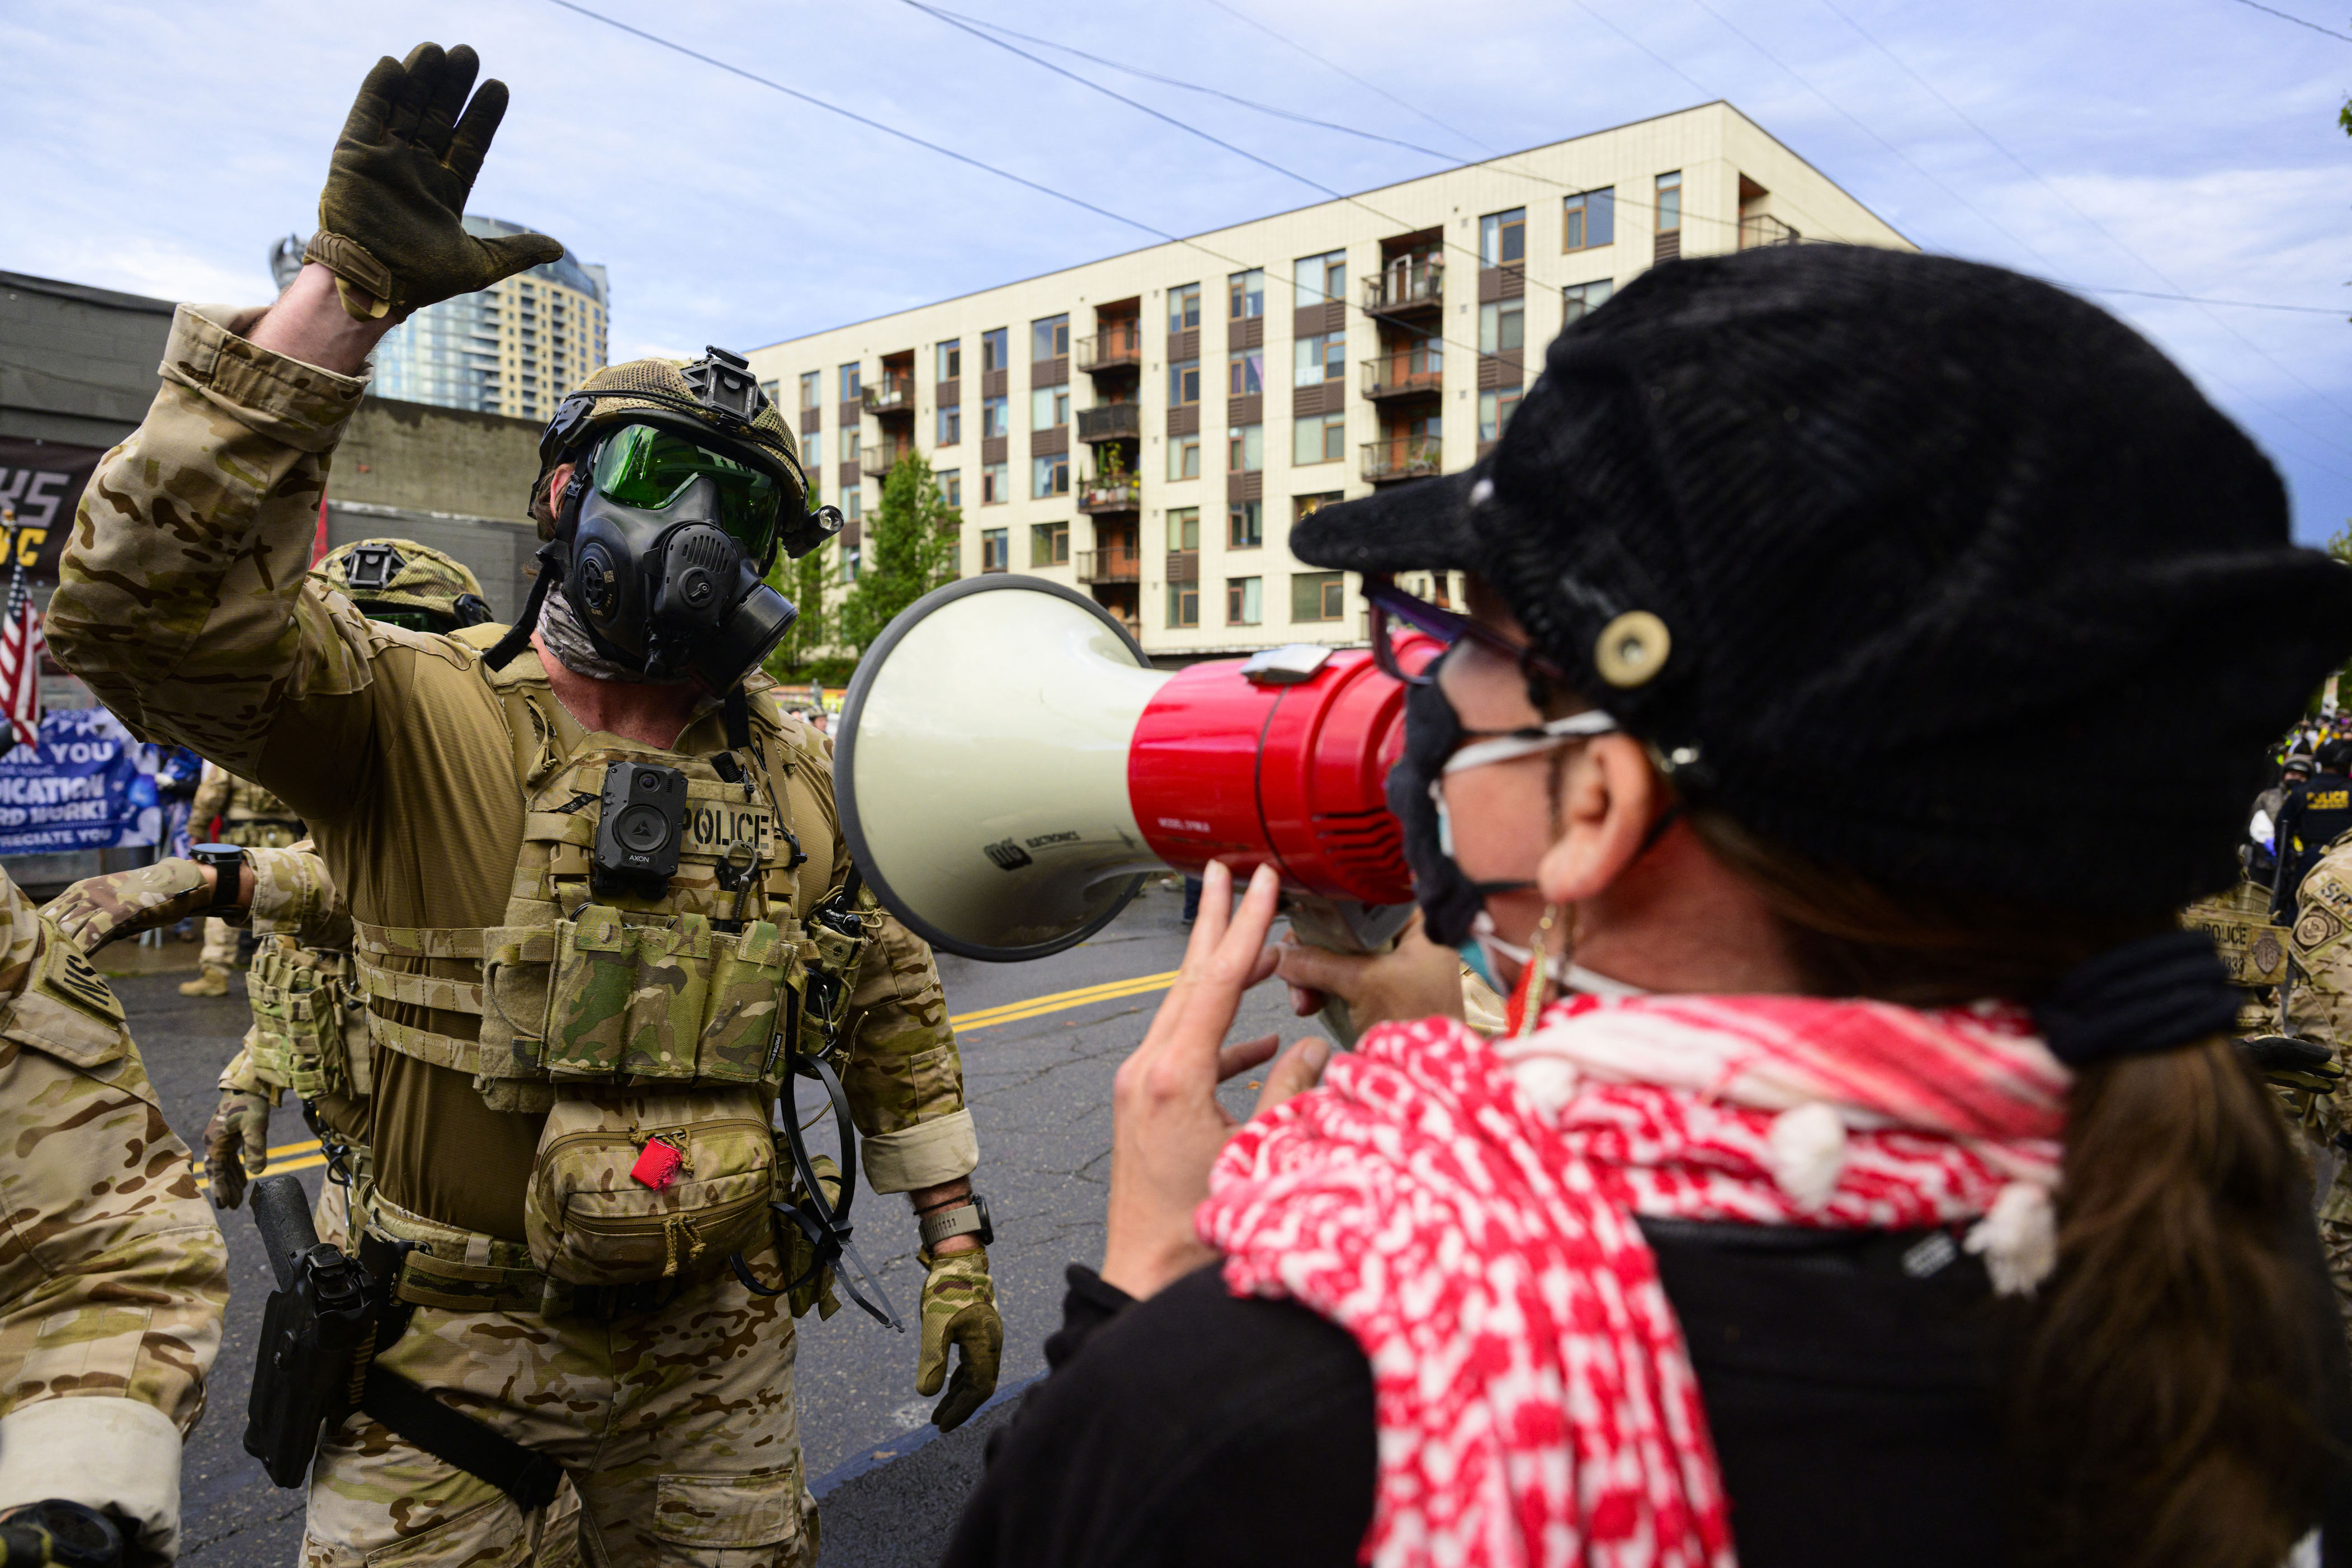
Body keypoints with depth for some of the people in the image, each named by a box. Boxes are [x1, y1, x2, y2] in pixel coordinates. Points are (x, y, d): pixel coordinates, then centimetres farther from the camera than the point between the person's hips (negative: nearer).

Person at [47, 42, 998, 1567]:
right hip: (462, 1344, -3)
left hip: (717, 1338, 4)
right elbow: (154, 601, -29)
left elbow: (895, 1009, 7)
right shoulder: (415, 713, -11)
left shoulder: (797, 770, 1)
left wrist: (956, 1237, 6)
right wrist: (343, 292, -33)